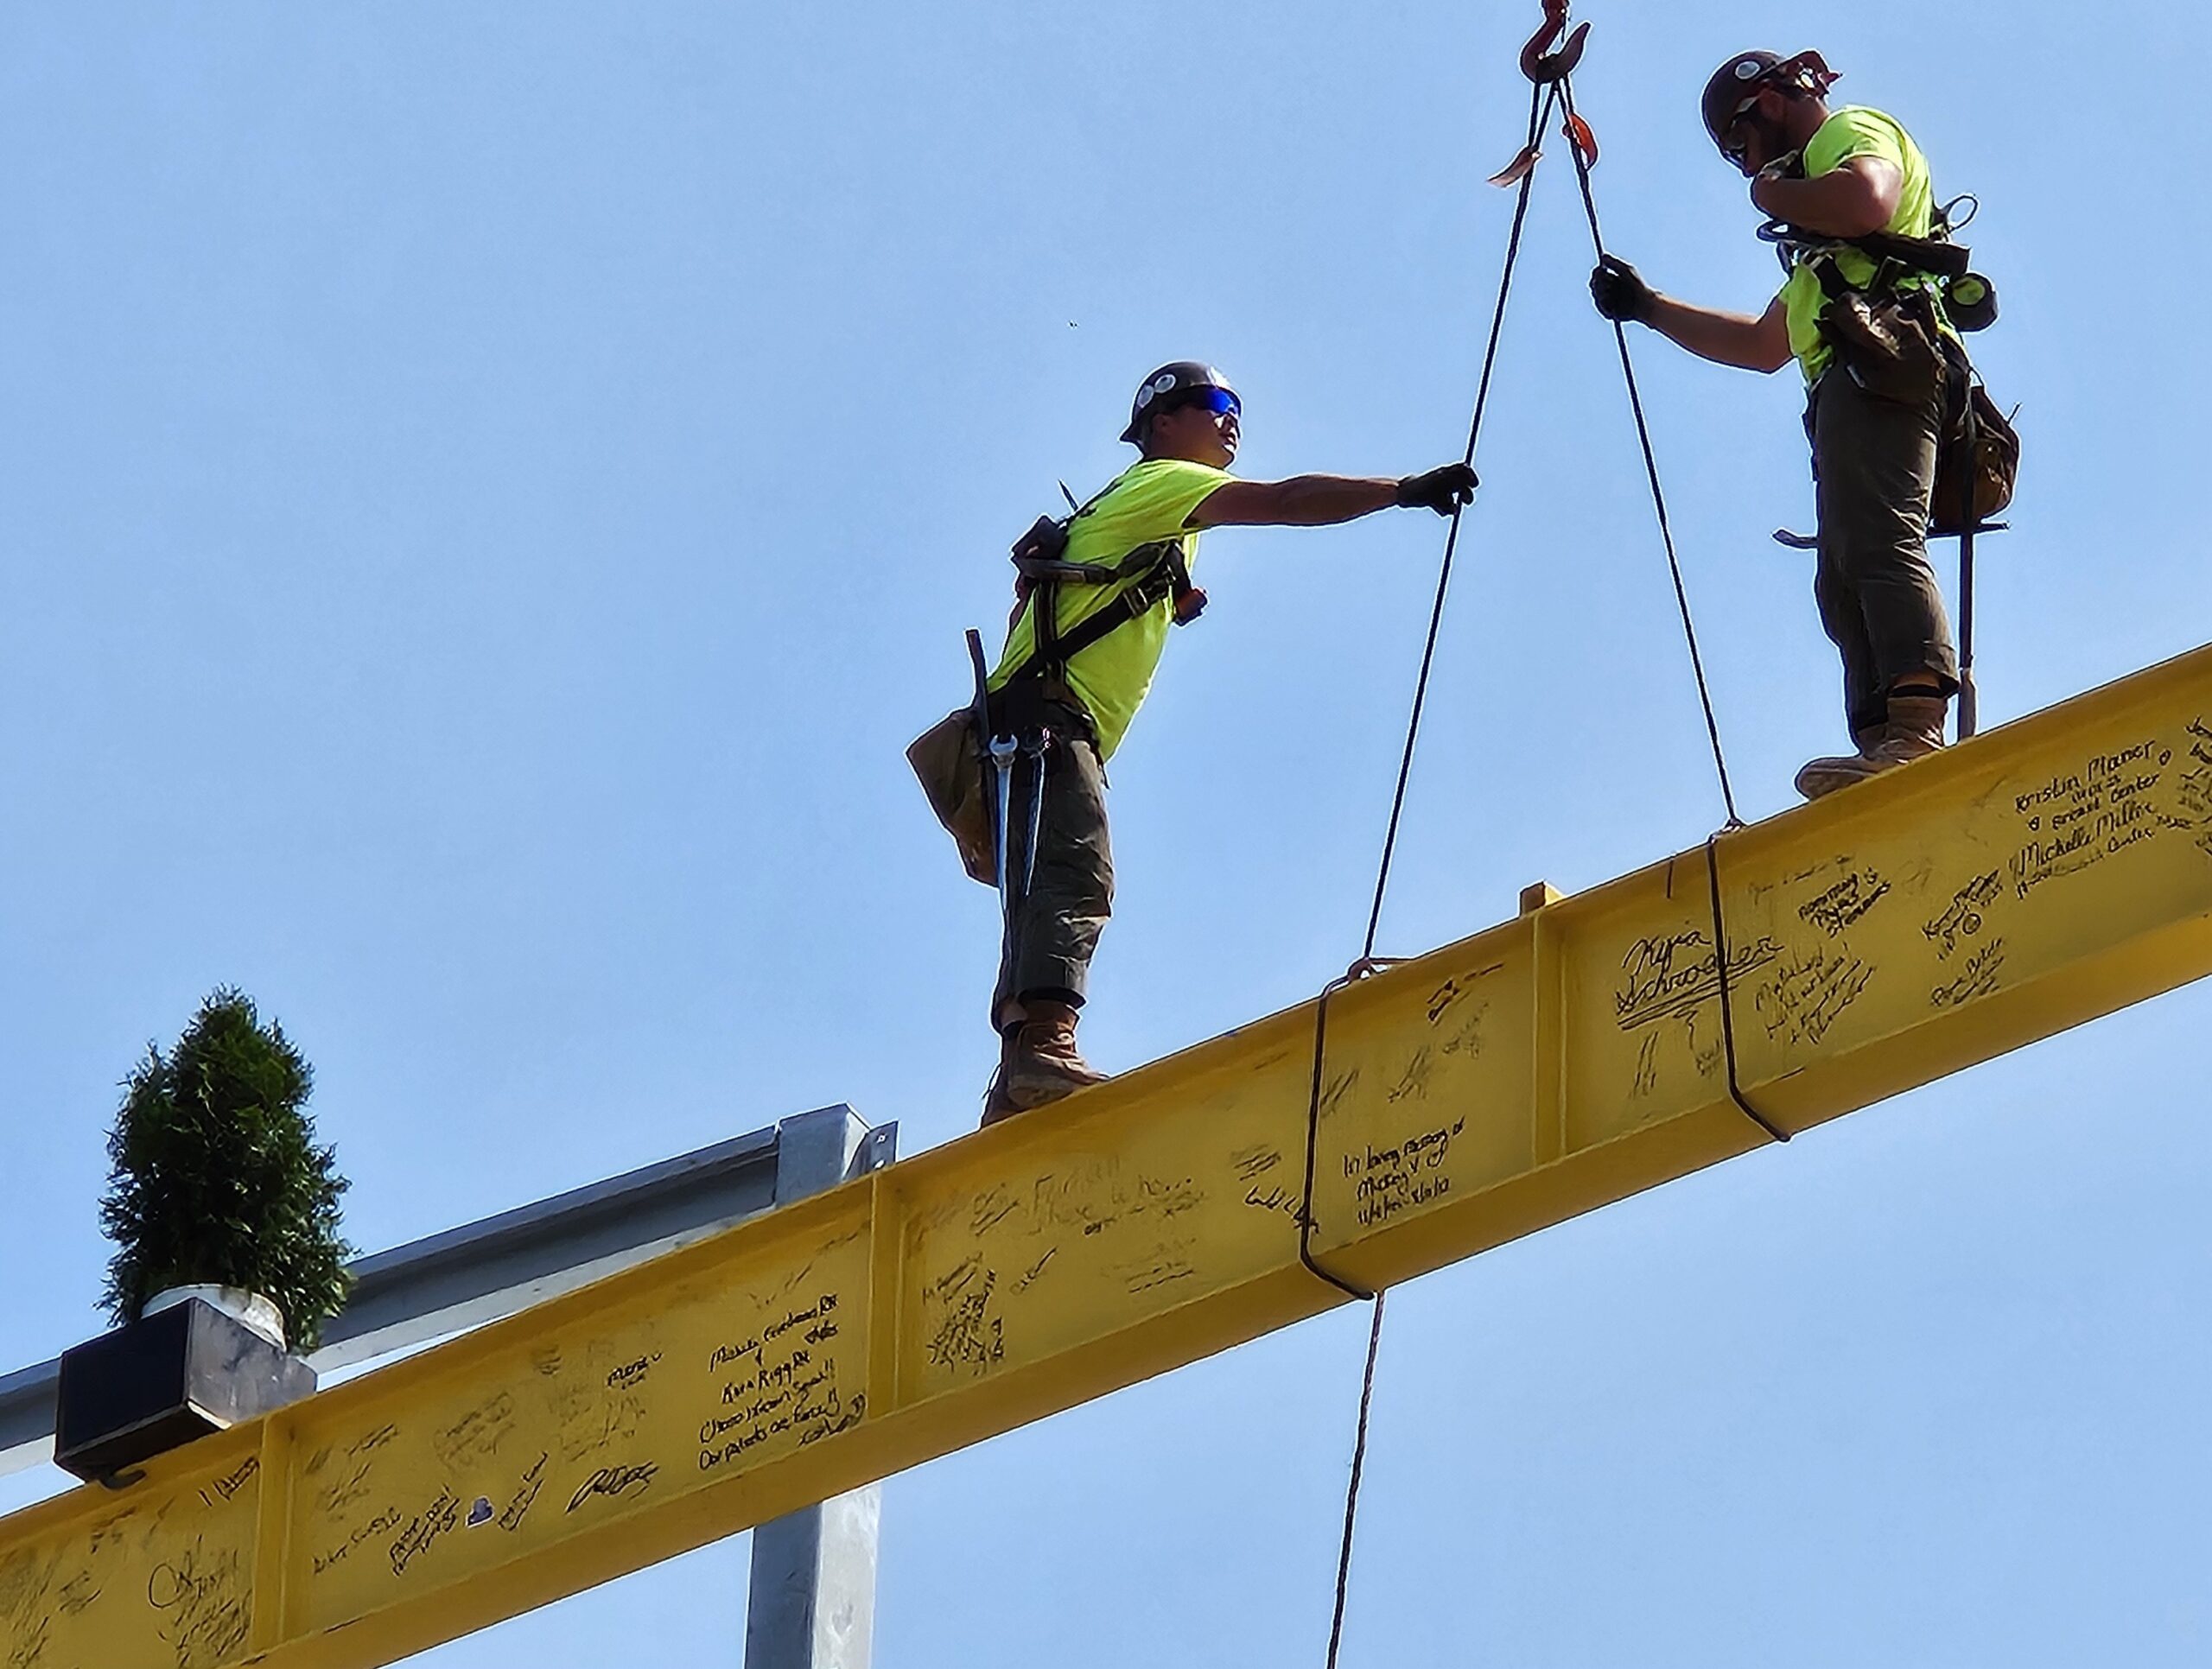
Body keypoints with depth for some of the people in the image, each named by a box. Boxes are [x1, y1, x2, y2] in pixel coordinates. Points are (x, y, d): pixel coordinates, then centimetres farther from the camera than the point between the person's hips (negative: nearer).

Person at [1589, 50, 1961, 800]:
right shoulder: (1817, 183, 41)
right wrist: (1649, 308, 45)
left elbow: (1866, 201, -15)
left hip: (1877, 357, -10)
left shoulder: (1855, 130, 12)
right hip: (1849, 385, 10)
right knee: (1843, 581, -5)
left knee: (1878, 540, -26)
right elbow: (1764, 344, 46)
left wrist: (1774, 194, 3)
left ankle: (1916, 731, -44)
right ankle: (1884, 748, -22)